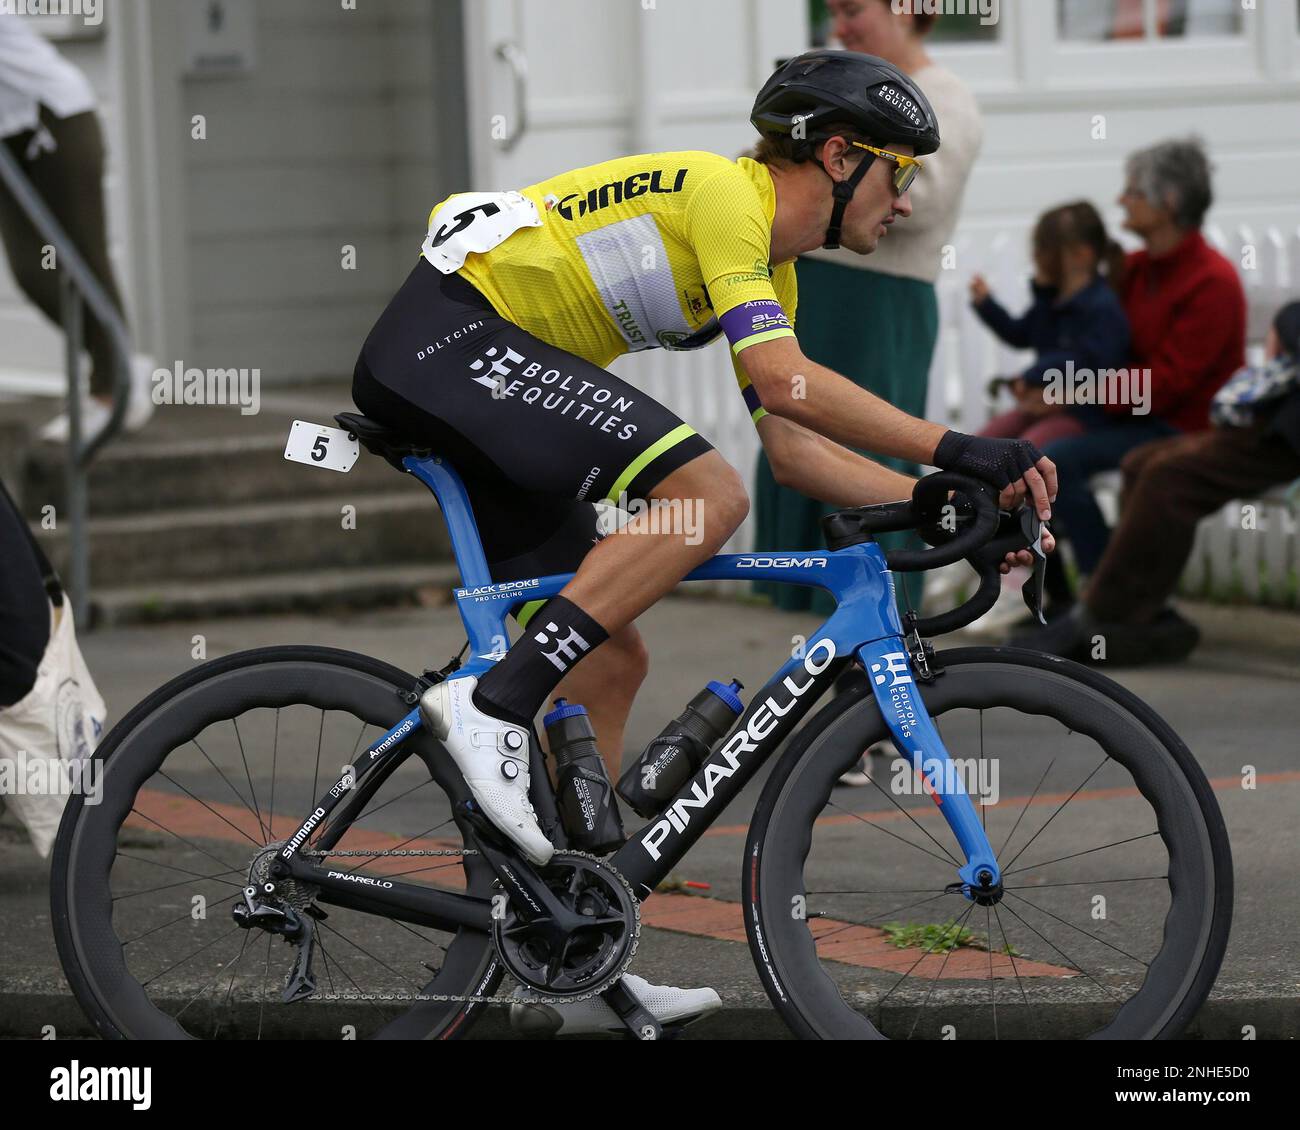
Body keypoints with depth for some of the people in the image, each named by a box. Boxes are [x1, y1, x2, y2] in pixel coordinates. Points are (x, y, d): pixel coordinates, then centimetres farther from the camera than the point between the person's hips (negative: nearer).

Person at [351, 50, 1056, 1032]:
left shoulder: (773, 270, 18)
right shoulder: (724, 191, -13)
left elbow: (790, 444, 16)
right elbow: (785, 381, -24)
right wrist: (955, 449, -25)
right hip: (449, 333, -11)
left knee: (611, 659, 8)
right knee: (707, 492, -24)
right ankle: (493, 703, -26)